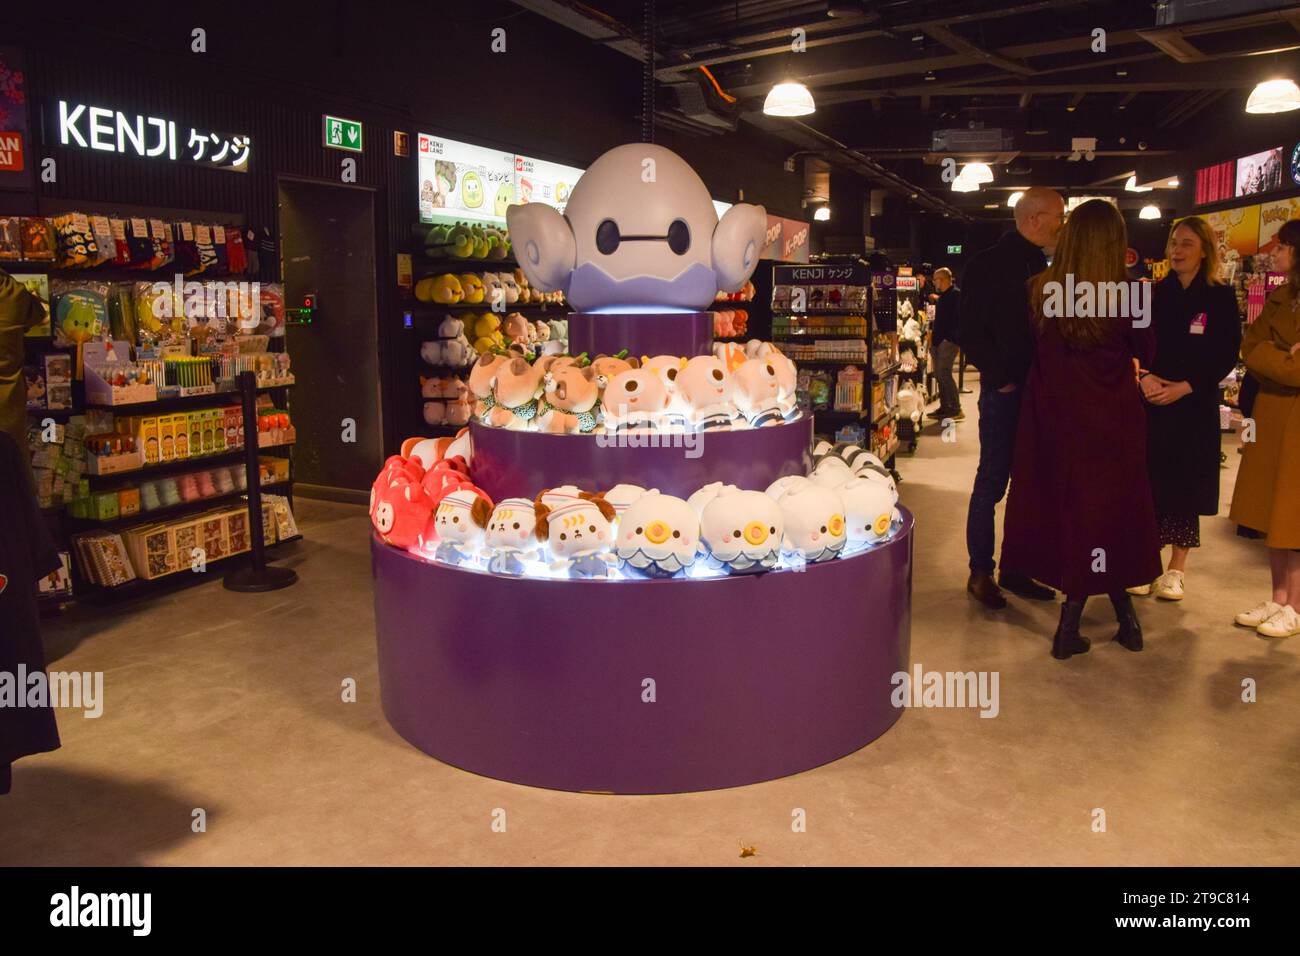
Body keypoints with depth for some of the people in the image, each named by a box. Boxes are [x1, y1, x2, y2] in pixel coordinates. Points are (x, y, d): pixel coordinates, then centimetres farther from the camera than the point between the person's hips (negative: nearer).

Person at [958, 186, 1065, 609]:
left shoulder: (1043, 268, 14)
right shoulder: (987, 266, -7)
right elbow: (971, 333, -12)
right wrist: (1002, 378, -13)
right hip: (1005, 392, -7)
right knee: (992, 483, 0)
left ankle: (1015, 570, 21)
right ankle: (981, 573, 11)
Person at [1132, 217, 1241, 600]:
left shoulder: (1220, 297, 0)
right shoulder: (1156, 293, 8)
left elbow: (1226, 356, -5)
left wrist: (1184, 387, -15)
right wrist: (1144, 376, -14)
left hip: (1195, 406, -2)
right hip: (1150, 403, 2)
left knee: (1185, 484, 3)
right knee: (1149, 482, 1)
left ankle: (1176, 570, 13)